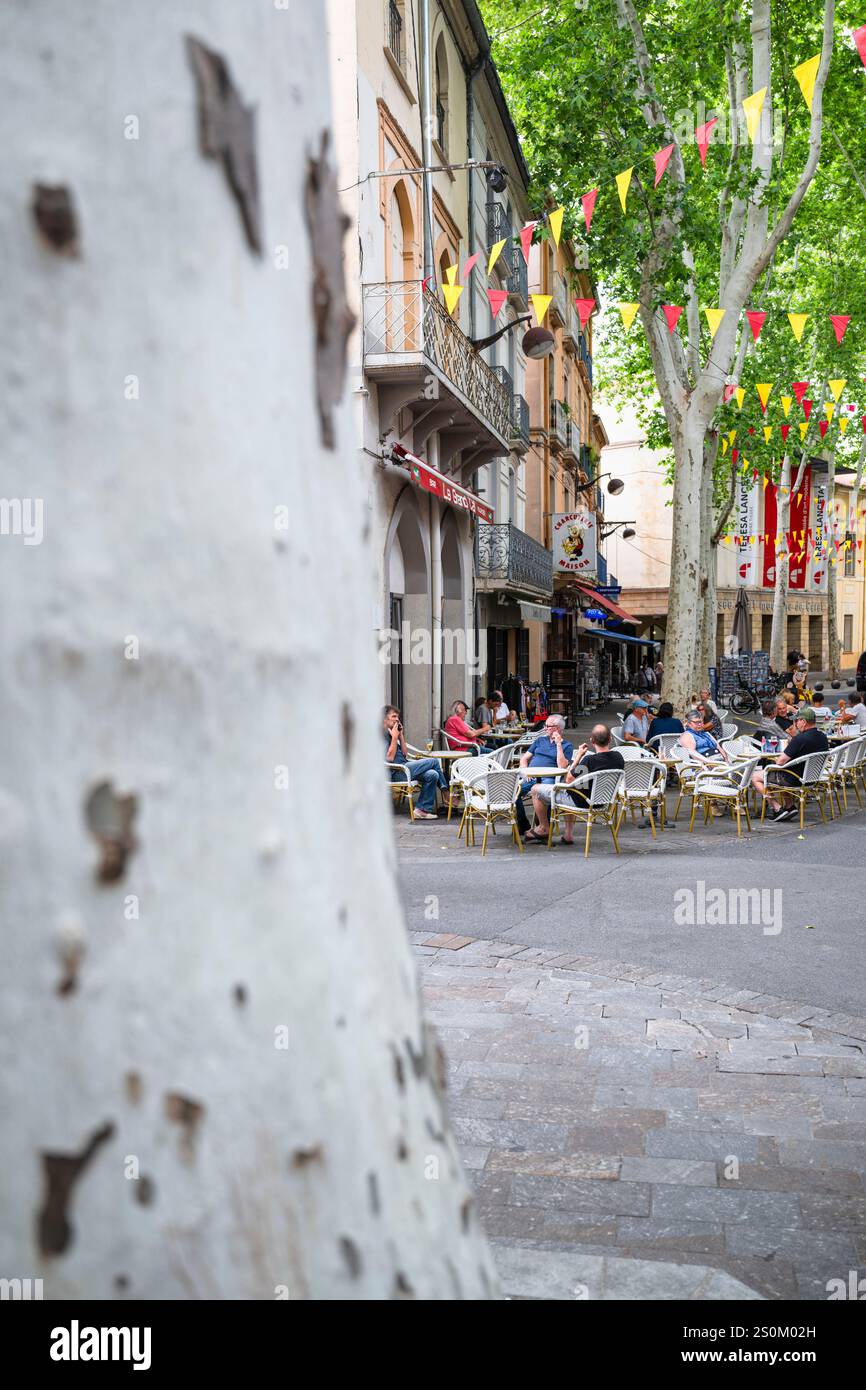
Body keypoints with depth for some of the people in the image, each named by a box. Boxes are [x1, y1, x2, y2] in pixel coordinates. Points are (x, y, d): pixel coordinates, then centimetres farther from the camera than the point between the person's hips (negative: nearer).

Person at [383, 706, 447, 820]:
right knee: (434, 761, -10)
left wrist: (400, 735, 11)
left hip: (403, 767, 9)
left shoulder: (389, 734, 21)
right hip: (394, 773, -9)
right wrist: (394, 737, -12)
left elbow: (405, 754, 19)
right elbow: (389, 758, -18)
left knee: (432, 775, -9)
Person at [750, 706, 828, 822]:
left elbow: (780, 762, -21)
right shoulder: (823, 737, -1)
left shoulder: (800, 739, -27)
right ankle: (788, 806, 23)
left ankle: (778, 808, -1)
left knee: (755, 777, 5)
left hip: (795, 780, -9)